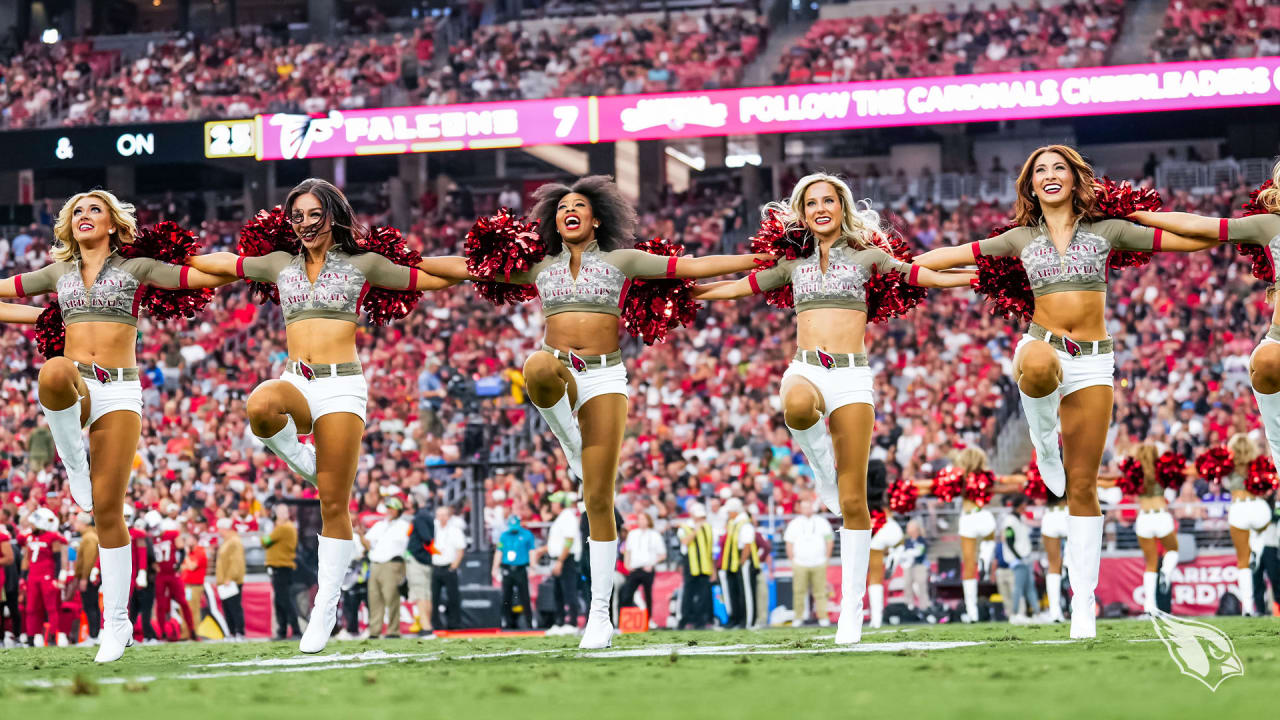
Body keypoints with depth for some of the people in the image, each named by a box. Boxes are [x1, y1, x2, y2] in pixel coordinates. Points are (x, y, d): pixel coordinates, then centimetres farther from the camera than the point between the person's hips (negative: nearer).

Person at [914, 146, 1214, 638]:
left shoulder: (1105, 231, 8)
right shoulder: (1022, 239, 10)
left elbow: (1183, 240, 11)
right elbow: (958, 254, 16)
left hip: (1093, 361, 1)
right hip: (1043, 345, -1)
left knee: (1082, 486, -1)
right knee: (1039, 369, -43)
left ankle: (1083, 607, 1)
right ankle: (1044, 443, -11)